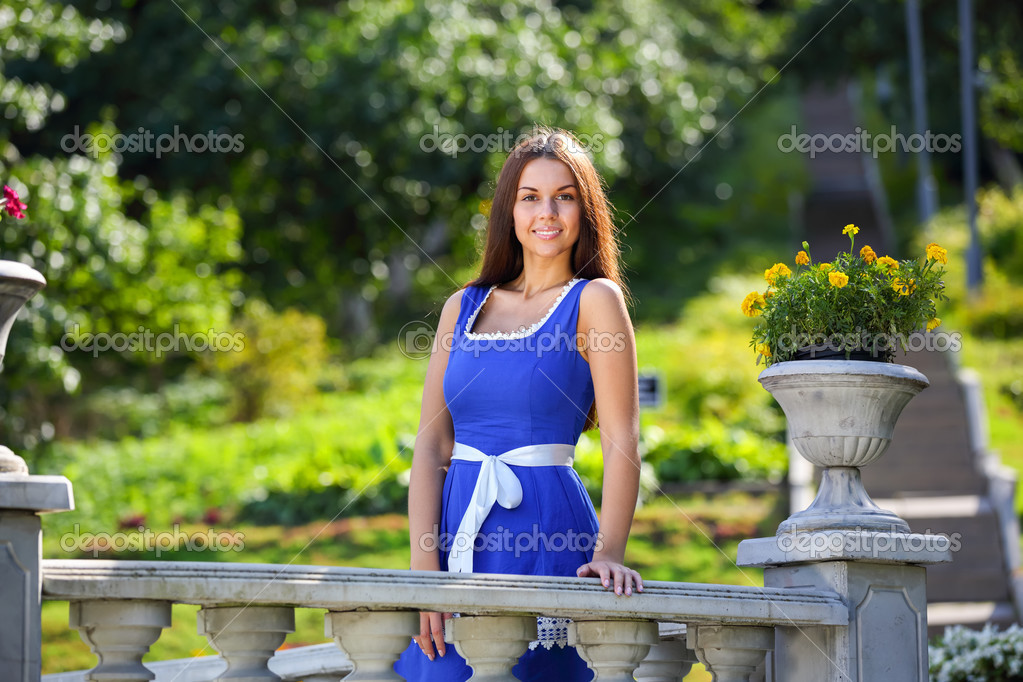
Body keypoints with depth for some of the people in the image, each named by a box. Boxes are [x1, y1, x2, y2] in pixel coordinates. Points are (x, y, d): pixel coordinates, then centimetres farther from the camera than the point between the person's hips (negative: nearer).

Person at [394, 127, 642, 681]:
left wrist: (608, 554, -22)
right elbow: (432, 445, 7)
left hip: (544, 532, -4)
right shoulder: (464, 307, 12)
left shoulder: (594, 300, 0)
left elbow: (622, 441, -9)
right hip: (457, 529, 4)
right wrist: (423, 566, -5)